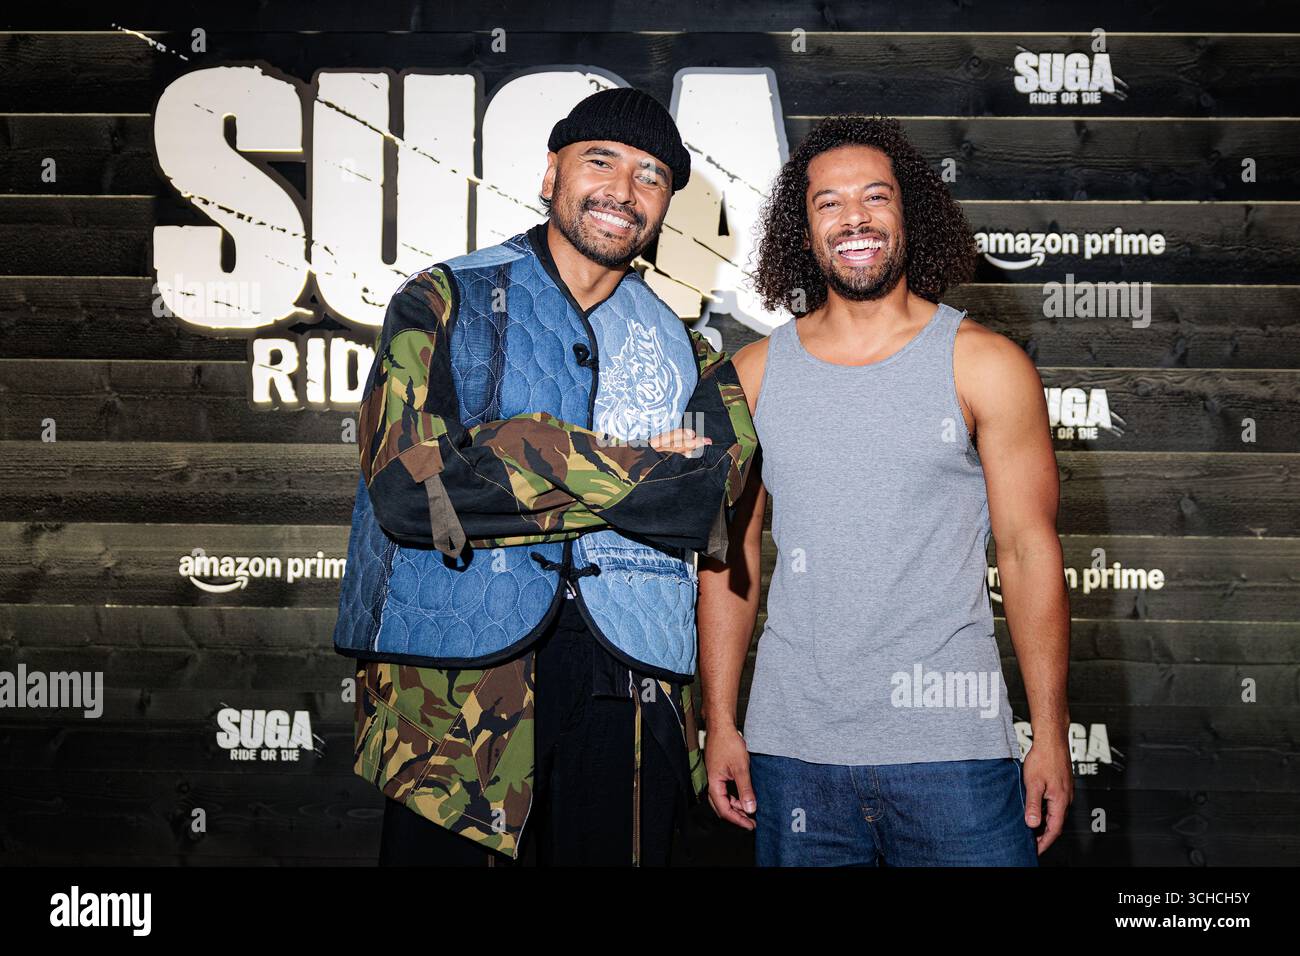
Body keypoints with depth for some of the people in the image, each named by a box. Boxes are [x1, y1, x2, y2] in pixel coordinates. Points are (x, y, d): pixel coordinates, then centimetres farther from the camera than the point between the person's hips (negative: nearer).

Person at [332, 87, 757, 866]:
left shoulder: (684, 353, 14)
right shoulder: (445, 303, 4)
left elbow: (706, 502, -4)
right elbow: (404, 483, -13)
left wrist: (486, 479, -13)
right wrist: (634, 470, -11)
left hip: (625, 692, 3)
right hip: (453, 693, -2)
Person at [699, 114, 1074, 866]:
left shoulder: (985, 365, -1)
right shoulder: (755, 374, 6)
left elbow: (1030, 550, -2)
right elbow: (731, 553, 8)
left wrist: (1052, 736, -5)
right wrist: (720, 723, 4)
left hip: (952, 747, -2)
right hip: (792, 750, 2)